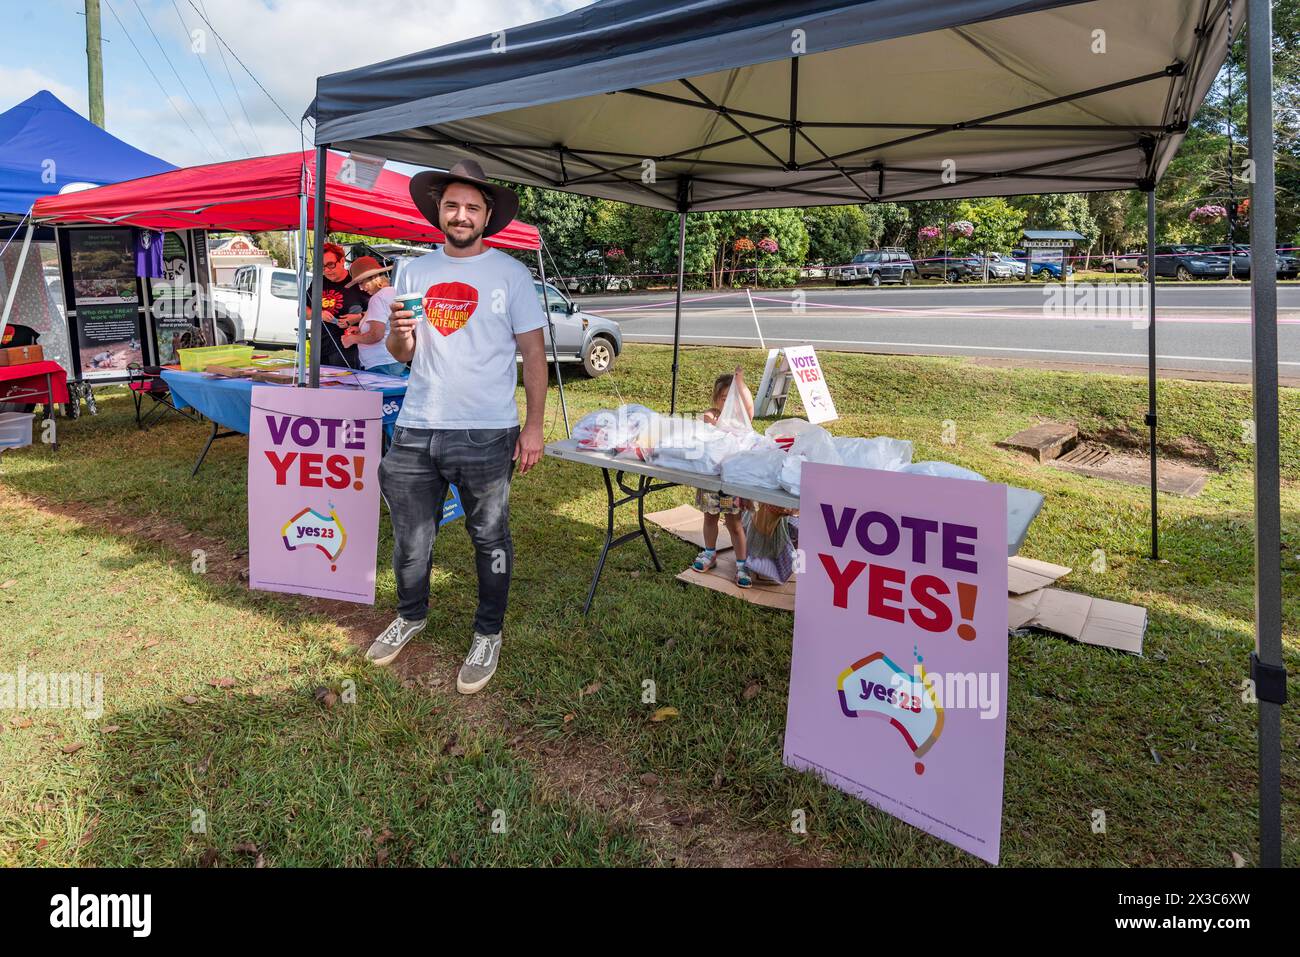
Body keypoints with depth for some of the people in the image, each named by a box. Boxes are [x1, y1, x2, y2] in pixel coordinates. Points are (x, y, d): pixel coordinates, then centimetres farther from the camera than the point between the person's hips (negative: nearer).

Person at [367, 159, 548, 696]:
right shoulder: (415, 273, 10)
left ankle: (488, 634, 25)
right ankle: (411, 616, 37)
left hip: (486, 434, -3)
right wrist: (399, 334, -9)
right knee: (410, 537, 13)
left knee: (490, 538, 8)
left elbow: (533, 355, -1)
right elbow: (401, 355, 15)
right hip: (416, 429, 4)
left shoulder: (510, 274, -1)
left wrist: (534, 426, -7)